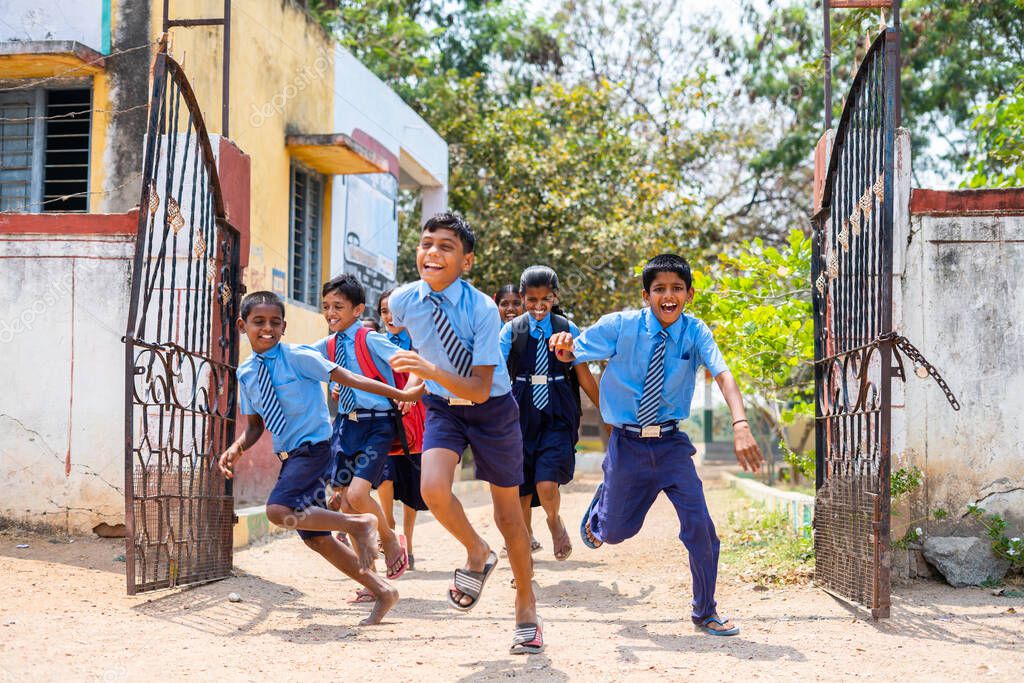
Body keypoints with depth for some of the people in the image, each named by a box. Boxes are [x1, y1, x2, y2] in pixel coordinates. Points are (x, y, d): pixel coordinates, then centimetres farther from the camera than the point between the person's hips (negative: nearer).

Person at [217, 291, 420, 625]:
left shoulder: (298, 356, -10)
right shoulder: (246, 372, 8)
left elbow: (346, 378, -12)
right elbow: (254, 425, 15)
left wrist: (400, 394, -16)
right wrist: (236, 449, -6)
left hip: (315, 448, -7)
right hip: (289, 457, 7)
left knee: (279, 511, -28)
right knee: (315, 538, 10)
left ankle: (359, 523, -13)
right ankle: (382, 592, 22)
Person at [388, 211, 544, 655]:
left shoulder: (483, 310, -26)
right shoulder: (404, 301, -15)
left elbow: (480, 389, -28)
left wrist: (432, 371, -42)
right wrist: (423, 375, 19)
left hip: (492, 407, -2)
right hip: (442, 405, 3)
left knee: (508, 513, 7)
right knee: (434, 490, -24)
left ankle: (526, 610, 27)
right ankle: (478, 555, 8)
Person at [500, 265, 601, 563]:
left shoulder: (567, 329, 2)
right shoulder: (512, 330, 2)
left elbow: (584, 376, 7)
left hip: (558, 417, -1)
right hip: (522, 416, 1)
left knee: (546, 486, -18)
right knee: (522, 493, 4)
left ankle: (555, 522, 18)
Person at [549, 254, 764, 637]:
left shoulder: (695, 333, -11)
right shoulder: (620, 327, -11)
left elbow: (723, 375, -26)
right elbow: (571, 355, -4)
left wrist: (740, 424, -44)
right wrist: (564, 345, -31)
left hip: (671, 443, 0)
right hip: (627, 443, 0)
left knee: (700, 526, -8)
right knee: (616, 531, 11)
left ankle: (705, 612, 12)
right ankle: (599, 510, 51)